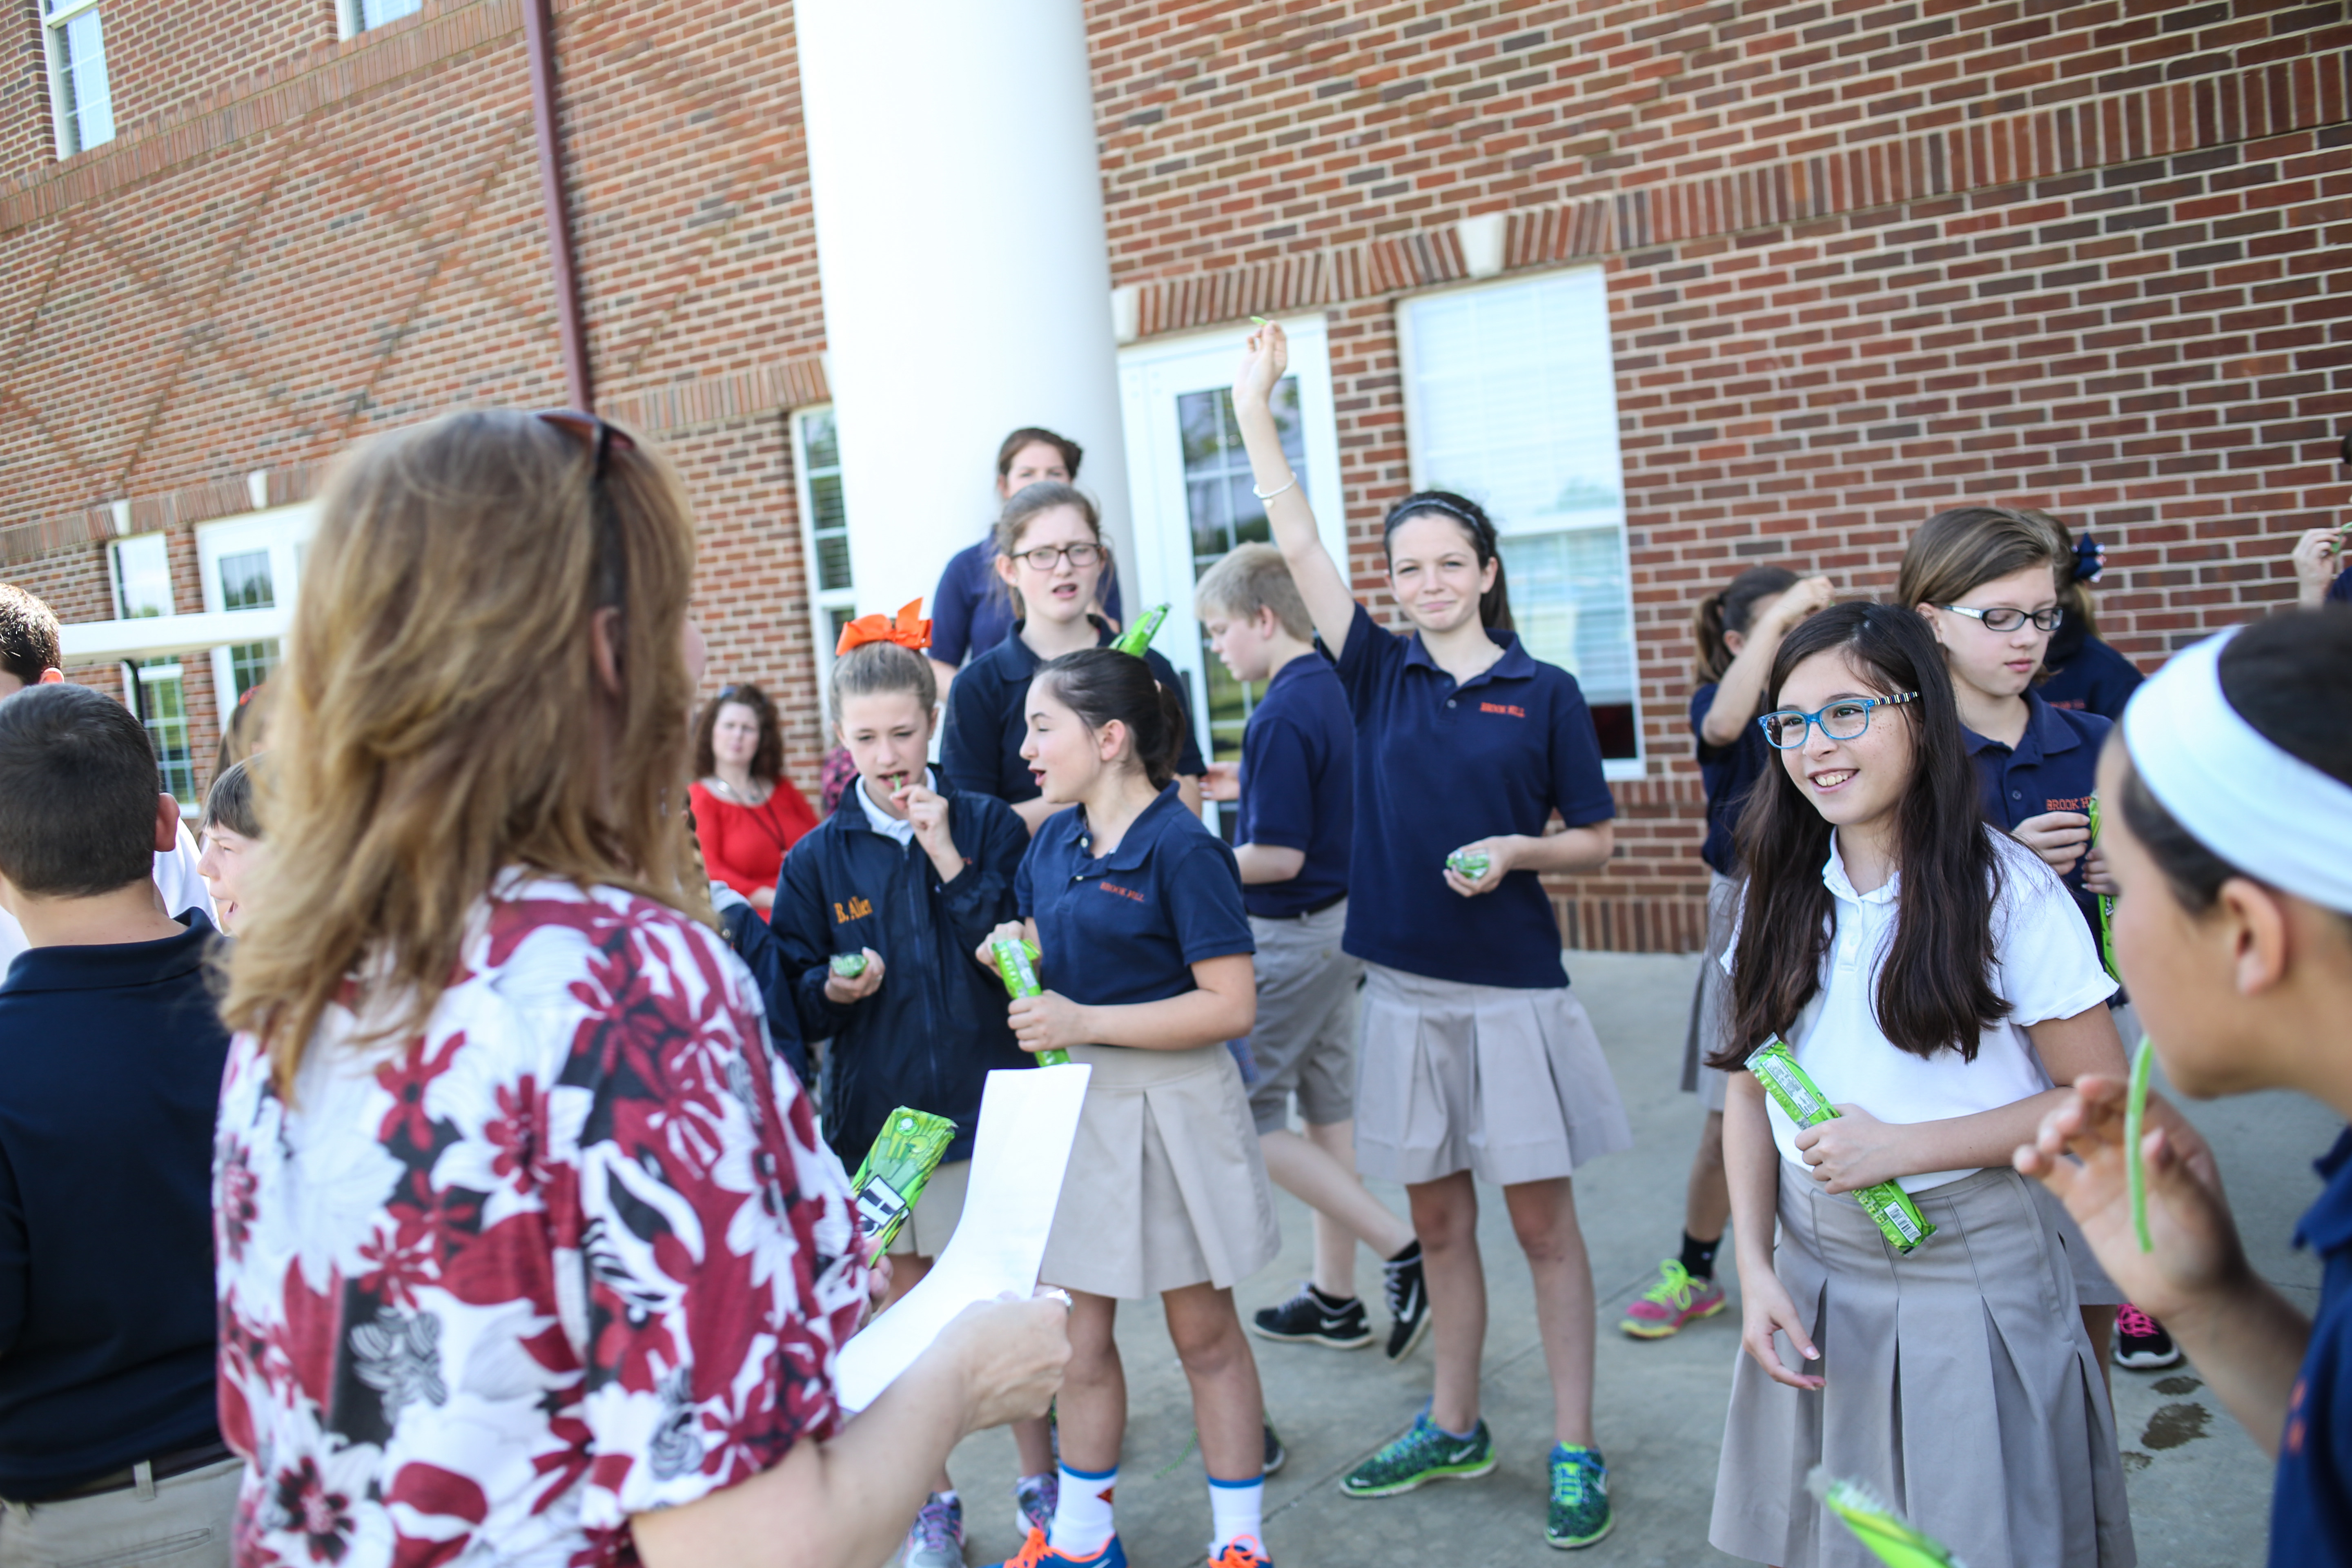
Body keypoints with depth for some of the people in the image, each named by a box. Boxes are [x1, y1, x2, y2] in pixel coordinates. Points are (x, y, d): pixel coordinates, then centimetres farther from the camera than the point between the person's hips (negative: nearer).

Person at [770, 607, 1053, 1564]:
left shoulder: (988, 825, -1)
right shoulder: (817, 858, 1)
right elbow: (795, 1002, 3)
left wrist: (951, 863, -15)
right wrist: (832, 991, -19)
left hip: (990, 1103, -1)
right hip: (877, 1114, 1)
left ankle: (1039, 1484, 27)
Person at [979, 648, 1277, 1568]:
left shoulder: (1181, 849, -16)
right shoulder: (1052, 842, 5)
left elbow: (1231, 1006, -20)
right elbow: (1038, 939, 20)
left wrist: (1086, 1022, -22)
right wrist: (1009, 949, -4)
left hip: (1168, 1104, -6)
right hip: (1072, 1103, 6)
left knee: (1204, 1330, 9)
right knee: (1078, 1330, 14)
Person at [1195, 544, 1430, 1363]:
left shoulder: (1282, 717, -21)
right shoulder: (1339, 688, 7)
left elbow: (1281, 857, -23)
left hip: (1290, 937, -10)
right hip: (1341, 921, 10)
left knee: (1247, 1116, 0)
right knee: (1328, 1106, 15)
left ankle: (1401, 1249, -1)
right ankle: (1333, 1298, 25)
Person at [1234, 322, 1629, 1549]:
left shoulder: (1544, 693, -2)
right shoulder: (1380, 675, 4)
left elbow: (1594, 840, 3)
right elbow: (1298, 546, -2)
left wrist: (1514, 851, -16)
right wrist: (1254, 410, -5)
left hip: (1514, 992, -3)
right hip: (1404, 990, 3)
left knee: (1542, 1221, 4)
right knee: (1437, 1222, 13)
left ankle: (1575, 1450, 16)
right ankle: (1454, 1427, 29)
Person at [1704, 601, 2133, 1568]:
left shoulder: (2007, 891, -13)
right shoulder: (1782, 889, 2)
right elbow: (1751, 1082, 5)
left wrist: (1901, 1145, -17)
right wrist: (1755, 1269, -4)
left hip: (1971, 1269, -4)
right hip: (1812, 1273, 4)